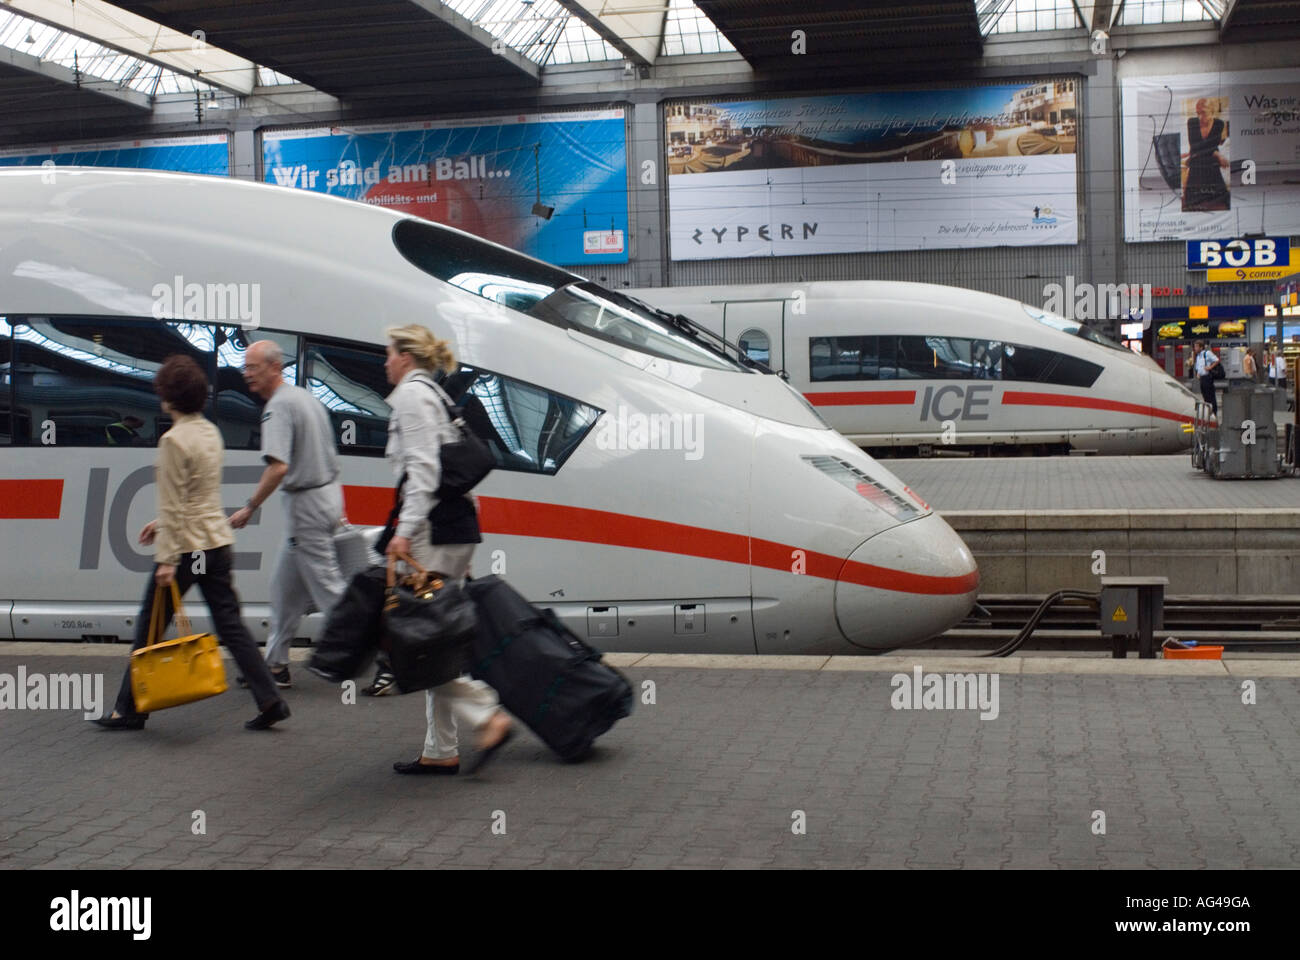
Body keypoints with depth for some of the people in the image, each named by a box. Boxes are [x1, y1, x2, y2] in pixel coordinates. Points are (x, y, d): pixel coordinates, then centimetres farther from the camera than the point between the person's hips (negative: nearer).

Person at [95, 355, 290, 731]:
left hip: (186, 545, -8)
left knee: (150, 627, 5)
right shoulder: (211, 432, 10)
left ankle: (130, 710, 15)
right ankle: (269, 700, 4)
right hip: (218, 540, 8)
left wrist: (167, 559, -15)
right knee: (230, 623, 8)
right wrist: (163, 523, 24)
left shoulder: (174, 440, -15)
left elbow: (173, 504, -17)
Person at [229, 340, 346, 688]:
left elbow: (278, 467, -27)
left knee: (329, 587, -5)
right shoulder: (306, 397, 14)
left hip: (307, 502, -10)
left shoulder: (278, 406, -17)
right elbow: (330, 457, 19)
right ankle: (277, 664, 20)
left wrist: (249, 508, -19)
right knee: (285, 585, 15)